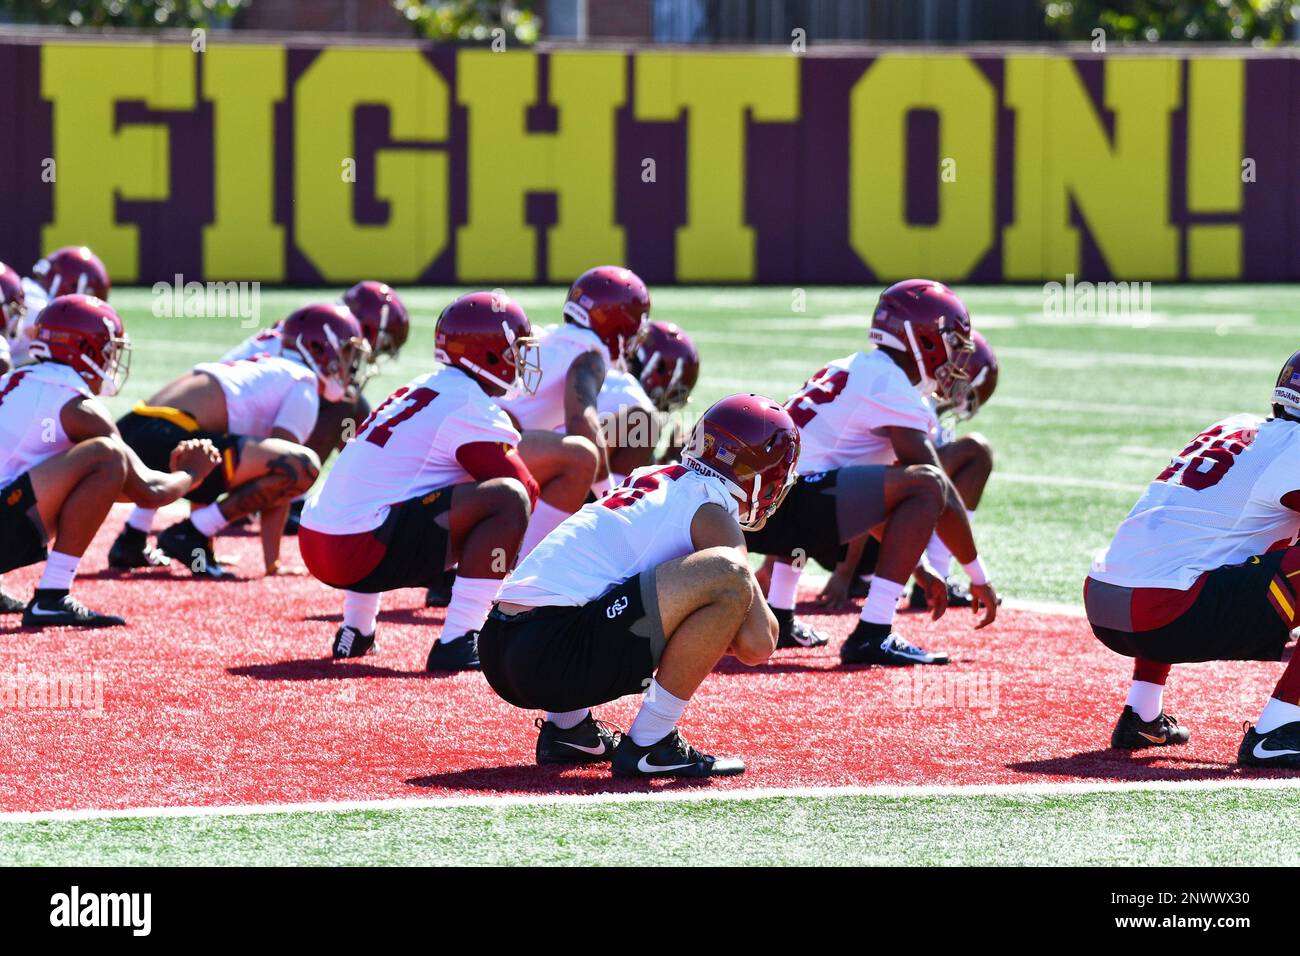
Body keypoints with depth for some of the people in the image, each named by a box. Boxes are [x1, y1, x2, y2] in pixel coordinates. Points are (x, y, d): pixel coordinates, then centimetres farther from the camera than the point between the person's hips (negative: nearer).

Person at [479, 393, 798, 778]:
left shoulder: (649, 479, 24)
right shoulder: (712, 512, 0)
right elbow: (757, 644, -5)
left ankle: (566, 726, 20)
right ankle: (648, 746, -10)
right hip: (556, 661, -9)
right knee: (728, 574, -14)